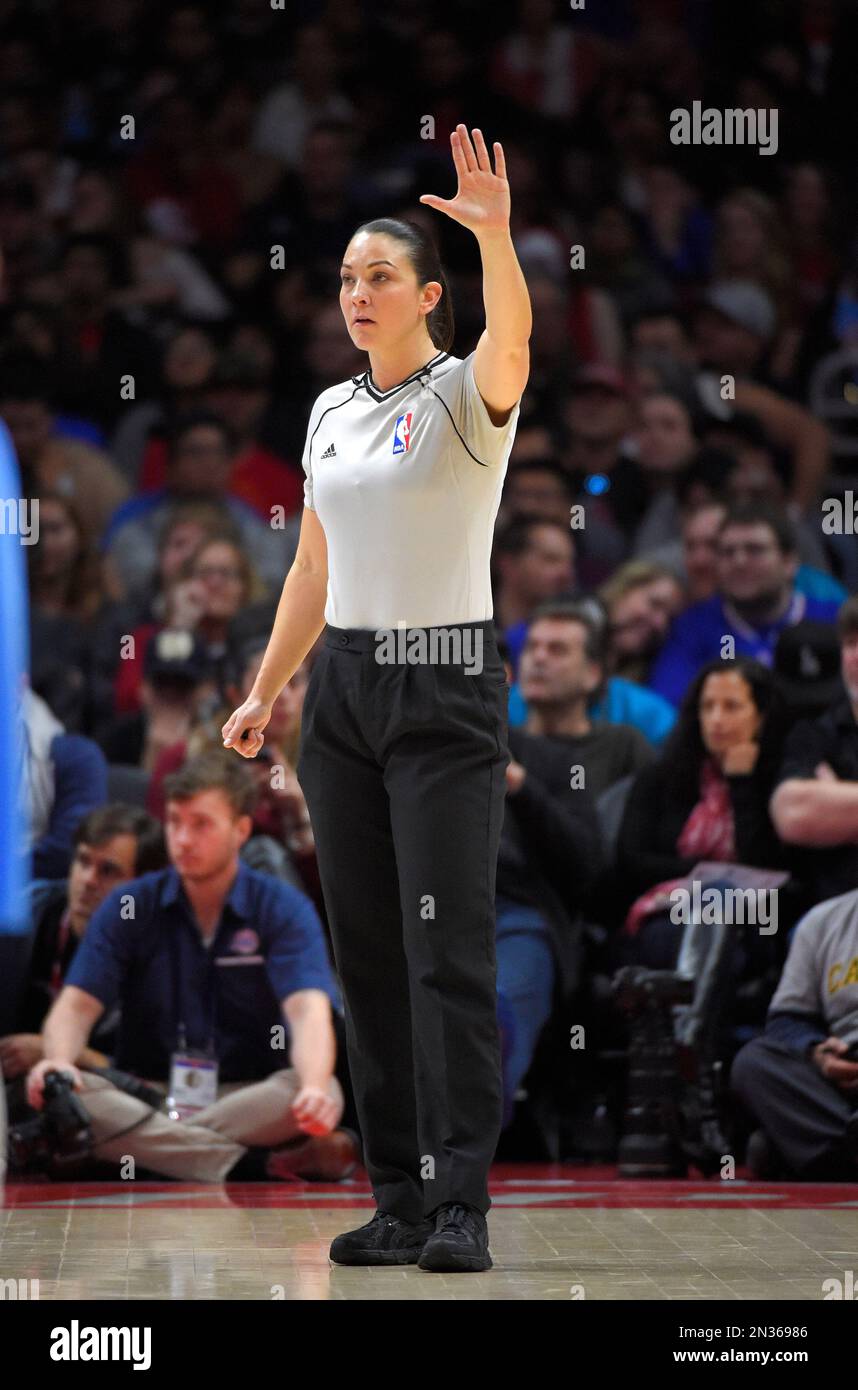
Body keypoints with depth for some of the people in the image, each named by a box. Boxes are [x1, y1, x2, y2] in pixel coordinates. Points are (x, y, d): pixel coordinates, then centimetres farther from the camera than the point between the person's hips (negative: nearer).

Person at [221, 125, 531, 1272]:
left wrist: (496, 235, -47)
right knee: (368, 952, 5)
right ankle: (402, 1200, 9)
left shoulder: (465, 394, -6)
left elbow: (512, 337, -30)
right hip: (343, 690, 7)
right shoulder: (330, 412, 14)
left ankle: (460, 1205, -11)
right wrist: (263, 693, 16)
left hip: (446, 686, -7)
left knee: (449, 950, -10)